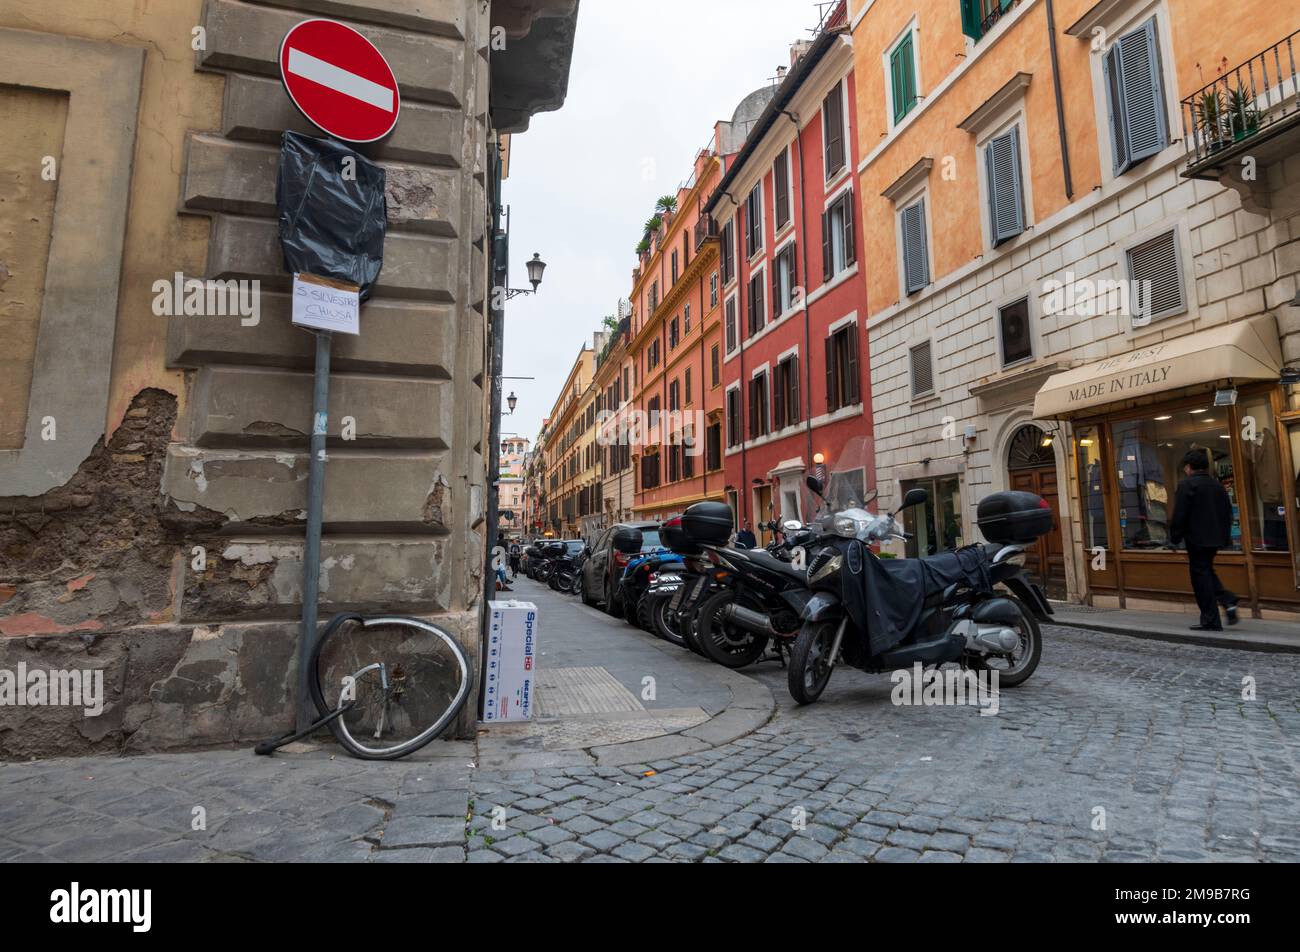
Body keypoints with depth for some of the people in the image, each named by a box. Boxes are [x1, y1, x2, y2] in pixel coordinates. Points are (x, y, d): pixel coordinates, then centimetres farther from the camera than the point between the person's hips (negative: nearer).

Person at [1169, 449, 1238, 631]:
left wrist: (1175, 538, -6)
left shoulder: (1187, 485, -12)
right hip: (1216, 539, 8)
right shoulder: (1218, 485, 11)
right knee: (1207, 571, 23)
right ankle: (1228, 600, 3)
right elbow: (1228, 512, 16)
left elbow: (1179, 515, -16)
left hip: (1197, 539, -8)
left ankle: (1211, 621, 1)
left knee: (1201, 576, -2)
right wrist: (1225, 536, 23)